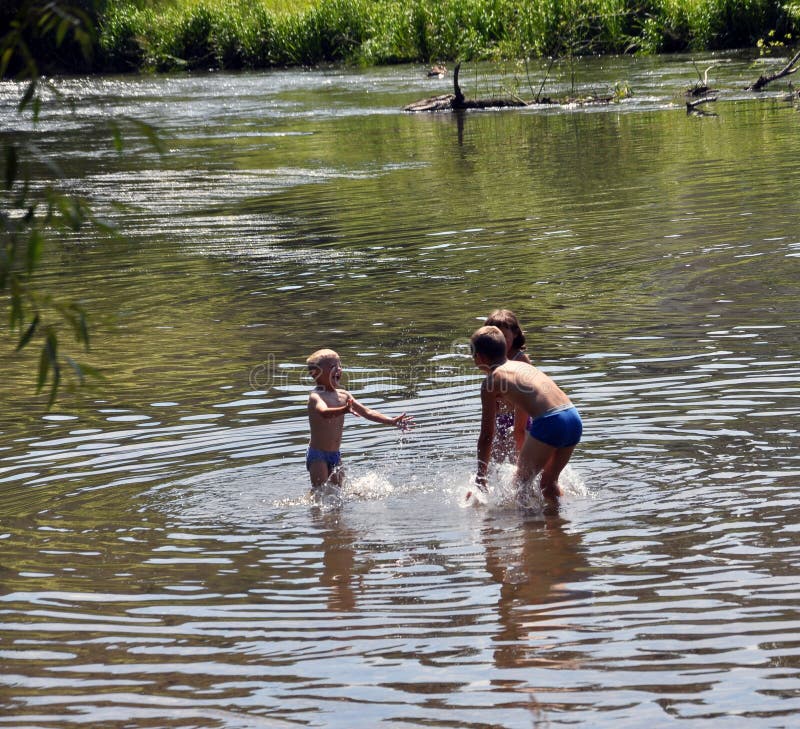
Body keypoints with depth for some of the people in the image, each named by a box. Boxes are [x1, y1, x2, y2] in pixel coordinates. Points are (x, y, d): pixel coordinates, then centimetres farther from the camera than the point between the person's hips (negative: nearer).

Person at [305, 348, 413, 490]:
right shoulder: (316, 396, -17)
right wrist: (344, 410, -58)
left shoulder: (343, 395, 5)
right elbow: (324, 412, -39)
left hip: (335, 455, 7)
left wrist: (392, 421, -2)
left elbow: (367, 412, 7)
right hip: (317, 455, -7)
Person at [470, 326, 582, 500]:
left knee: (520, 482, 9)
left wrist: (480, 479, 13)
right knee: (549, 482, 24)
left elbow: (487, 435, 6)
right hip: (575, 419, 7)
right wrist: (523, 456, 51)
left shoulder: (491, 381, 4)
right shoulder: (521, 365, 26)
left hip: (549, 424, -7)